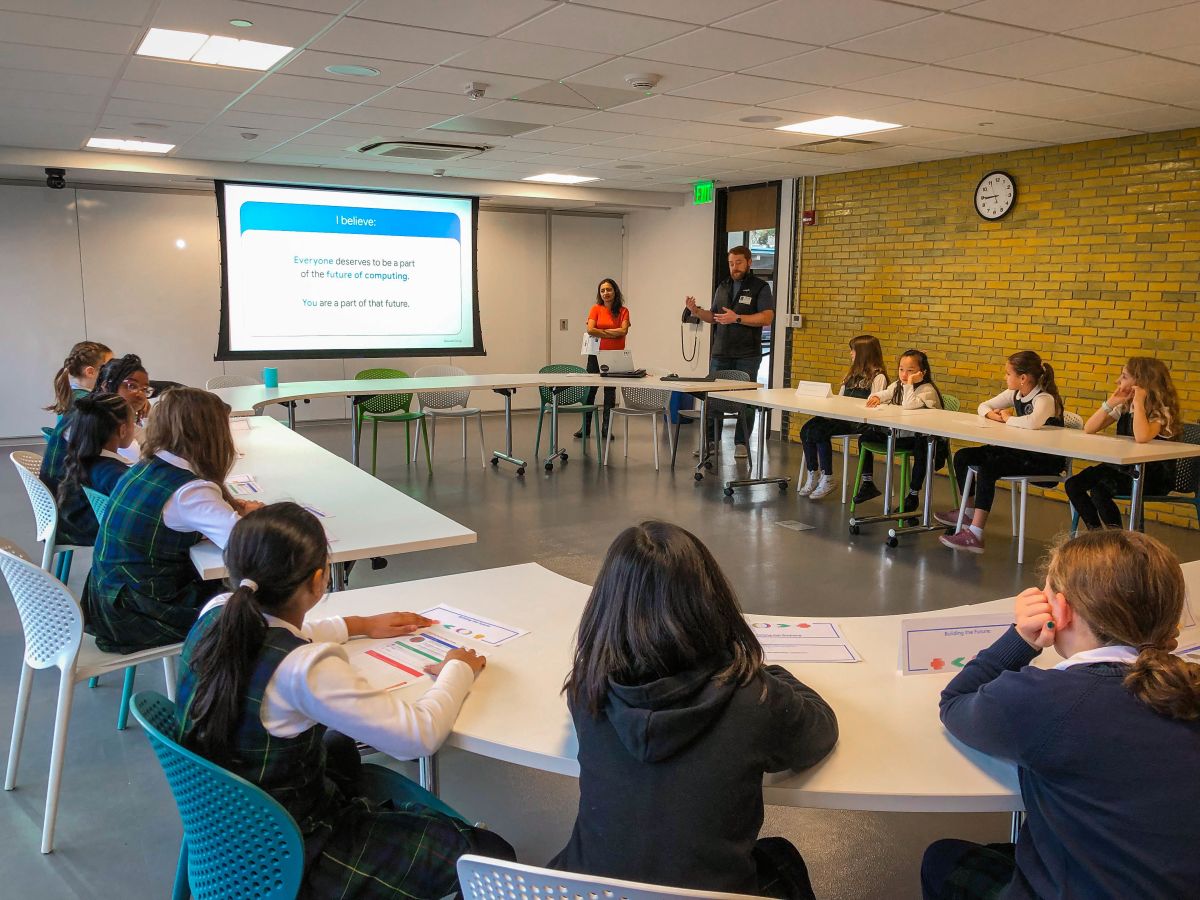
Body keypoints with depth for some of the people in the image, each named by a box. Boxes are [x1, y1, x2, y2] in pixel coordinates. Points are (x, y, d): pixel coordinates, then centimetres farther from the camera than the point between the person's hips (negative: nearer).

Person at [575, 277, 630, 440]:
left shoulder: (623, 311, 4)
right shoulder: (596, 309, 2)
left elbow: (624, 330, -11)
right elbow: (590, 330, -11)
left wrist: (602, 331, -10)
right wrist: (613, 333, -8)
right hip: (596, 354, 0)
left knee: (610, 390, 5)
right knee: (590, 389, 2)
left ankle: (606, 428, 12)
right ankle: (585, 427, 12)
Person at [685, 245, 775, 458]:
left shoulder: (760, 287, -1)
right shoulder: (722, 287, 15)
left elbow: (767, 318, -12)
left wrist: (737, 318, -19)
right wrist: (696, 311, 1)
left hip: (747, 355, -5)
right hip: (720, 353, 5)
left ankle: (741, 443, 8)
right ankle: (710, 440, 13)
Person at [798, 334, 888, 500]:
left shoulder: (878, 377, -2)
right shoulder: (853, 374, 26)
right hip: (841, 416, 8)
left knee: (819, 432, -28)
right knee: (807, 429, -17)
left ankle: (828, 479, -17)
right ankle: (812, 475, -11)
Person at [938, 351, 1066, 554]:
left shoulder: (1045, 399, -21)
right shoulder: (1015, 394, 5)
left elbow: (1033, 422, -42)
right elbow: (984, 406, 15)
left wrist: (1007, 418, -22)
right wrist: (993, 415, -9)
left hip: (1044, 460, -9)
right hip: (1020, 451, 9)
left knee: (987, 468, -30)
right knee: (962, 457, 3)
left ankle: (975, 535, -32)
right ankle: (968, 512, 19)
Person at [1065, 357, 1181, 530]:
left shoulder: (1161, 411, -15)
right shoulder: (1125, 406, 6)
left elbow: (1142, 437, -37)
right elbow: (1089, 429, 0)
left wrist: (1138, 403, -27)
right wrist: (1111, 403, -10)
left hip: (1154, 478, -7)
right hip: (1123, 468, 8)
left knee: (1098, 490, -29)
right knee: (1073, 485, -9)